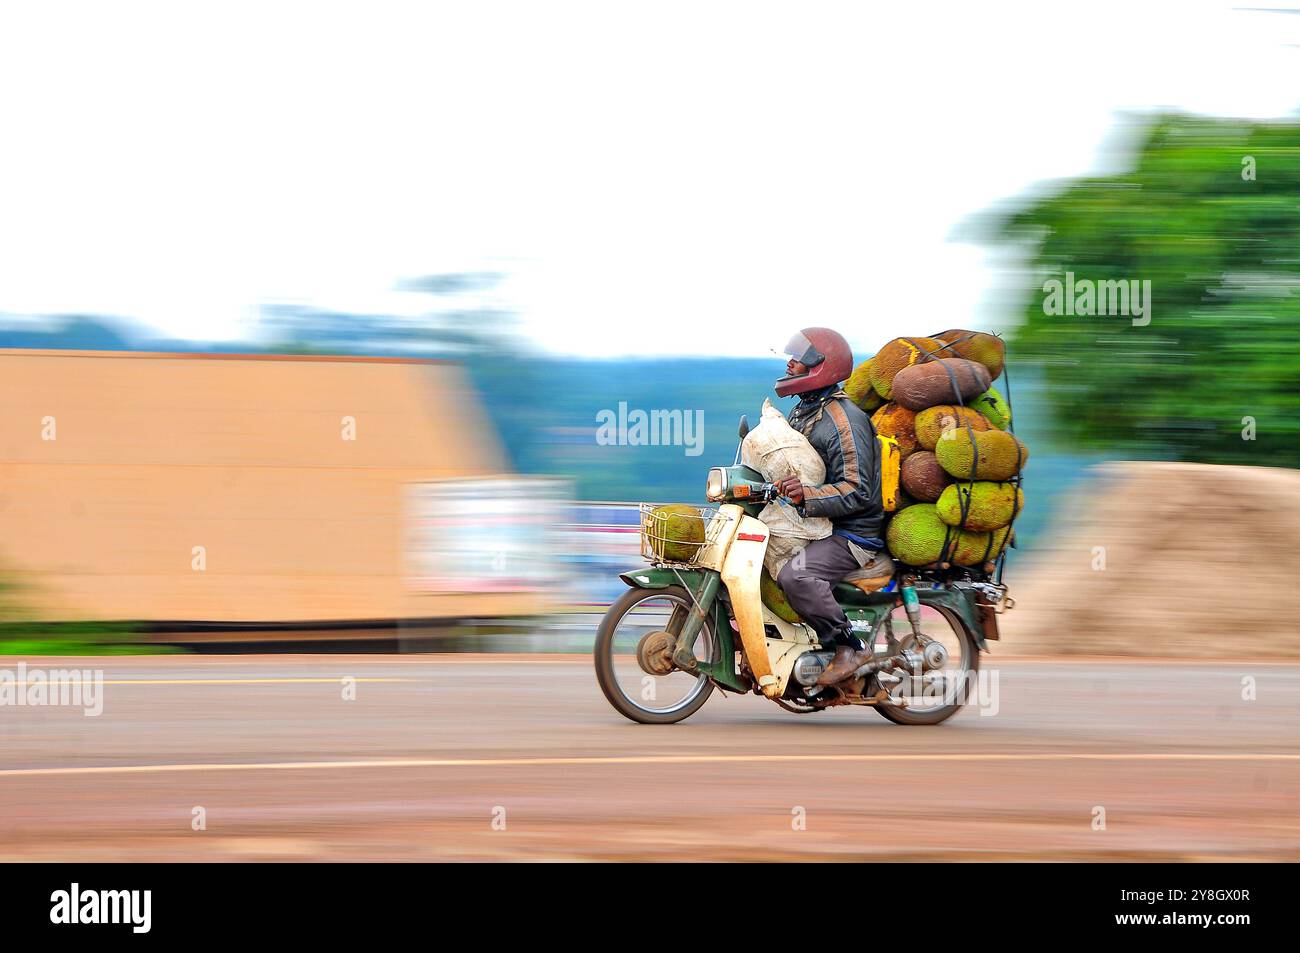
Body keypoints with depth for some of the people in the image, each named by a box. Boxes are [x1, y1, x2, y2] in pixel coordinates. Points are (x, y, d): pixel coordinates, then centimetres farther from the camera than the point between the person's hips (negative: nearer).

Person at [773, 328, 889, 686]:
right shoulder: (803, 412, 14)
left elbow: (857, 492, -25)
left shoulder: (844, 421, -18)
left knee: (795, 576, -34)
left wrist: (806, 496, -38)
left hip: (851, 534, -11)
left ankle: (850, 647, -21)